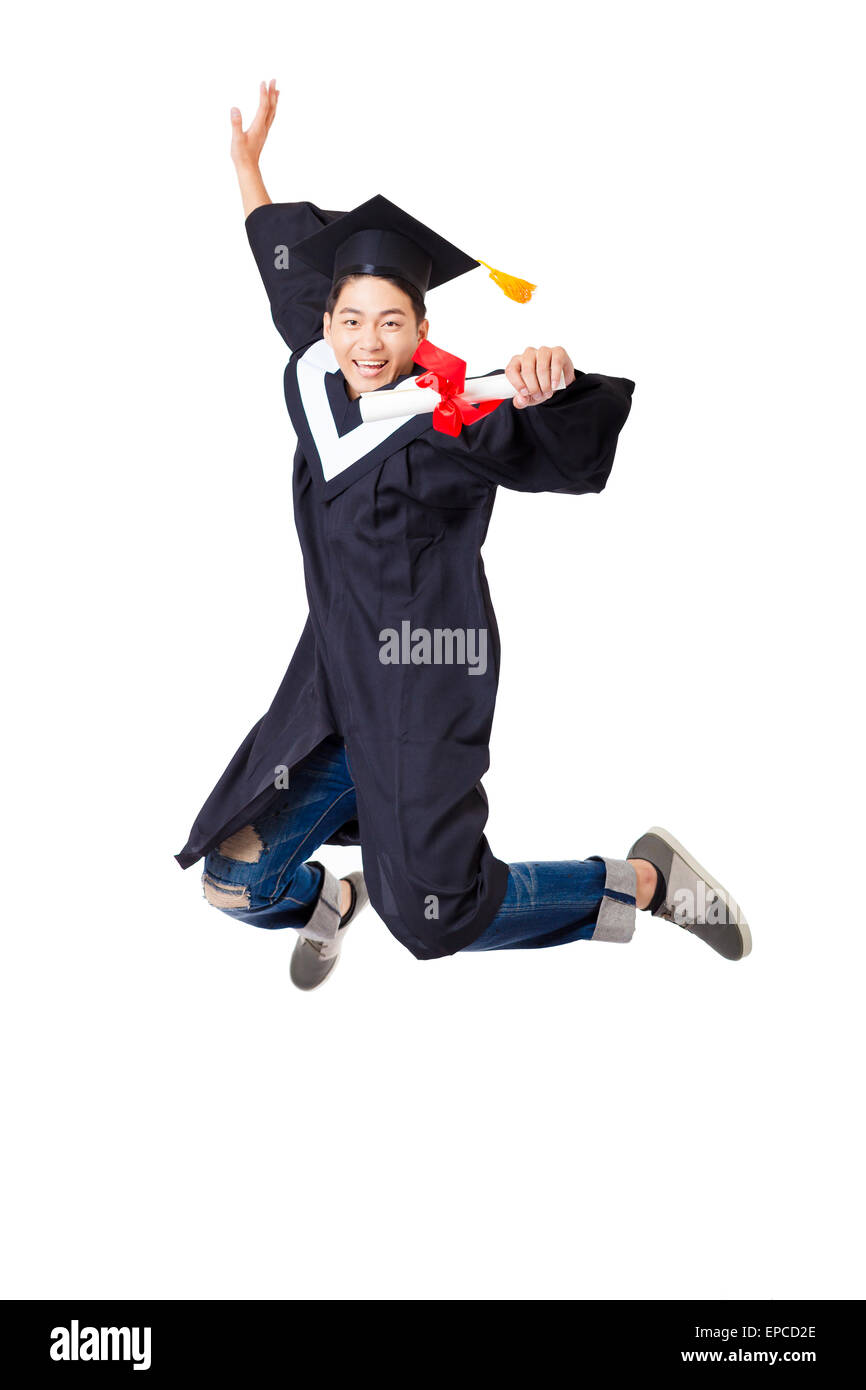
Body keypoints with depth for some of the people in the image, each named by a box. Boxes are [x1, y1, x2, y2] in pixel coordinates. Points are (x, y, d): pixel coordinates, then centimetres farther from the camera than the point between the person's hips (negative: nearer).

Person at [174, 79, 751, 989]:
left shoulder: (451, 422, -12)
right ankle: (330, 900, 38)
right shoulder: (313, 385, 4)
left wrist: (552, 384, -47)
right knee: (237, 881, 2)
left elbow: (565, 452, -25)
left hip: (423, 692, -6)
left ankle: (648, 880, 13)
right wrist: (247, 164, 32)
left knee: (436, 921, -7)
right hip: (331, 681, 6)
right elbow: (292, 277, 22)